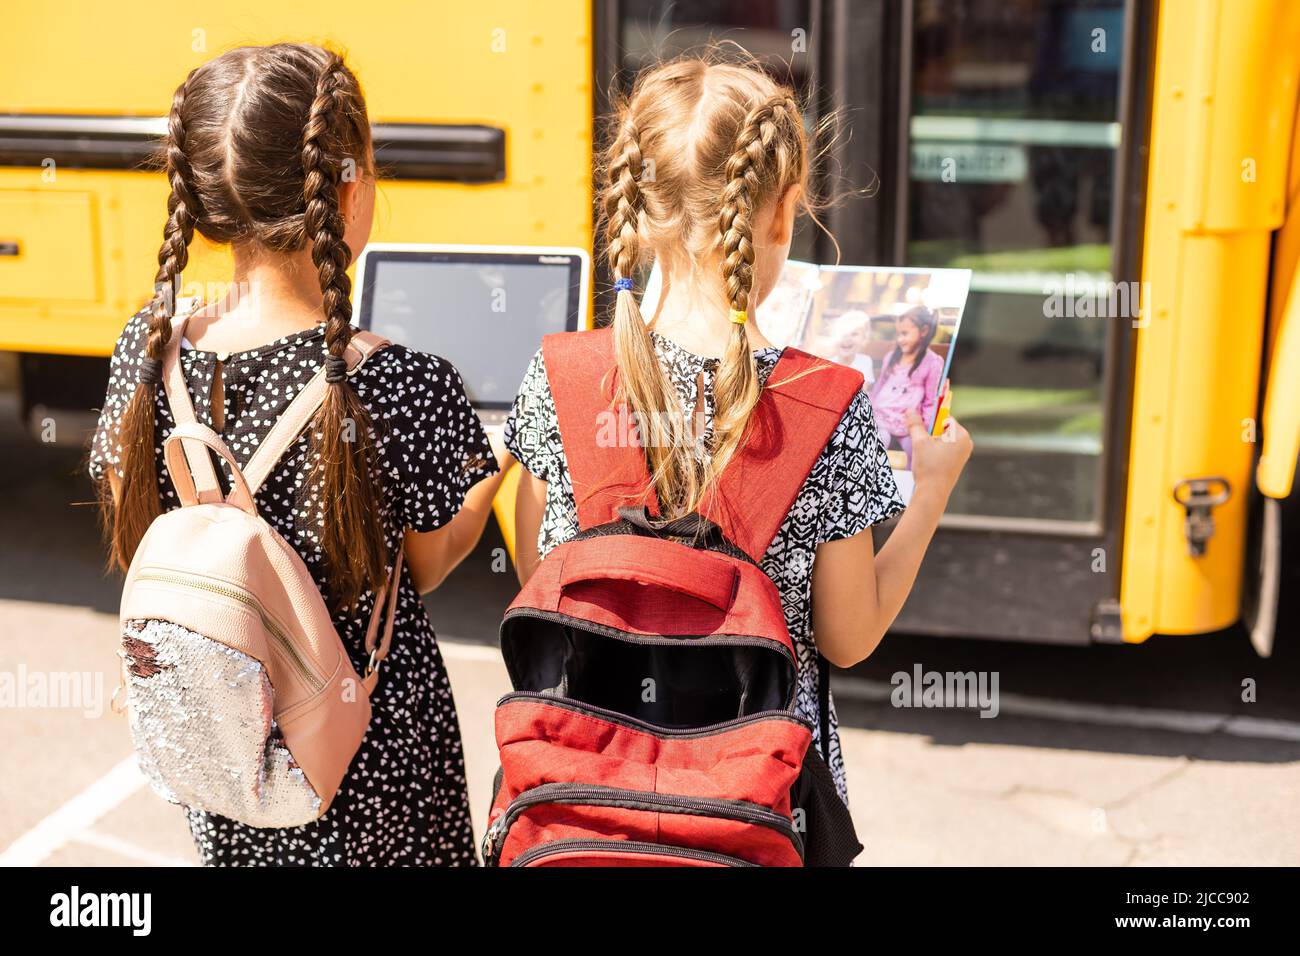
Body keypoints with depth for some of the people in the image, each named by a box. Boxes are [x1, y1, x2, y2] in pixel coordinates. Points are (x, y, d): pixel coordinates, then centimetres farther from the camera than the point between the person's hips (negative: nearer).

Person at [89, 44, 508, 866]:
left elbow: (136, 542, 1)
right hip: (376, 766, -4)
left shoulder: (148, 349, -12)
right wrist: (500, 461, 5)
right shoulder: (404, 388, -26)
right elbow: (425, 566, -8)